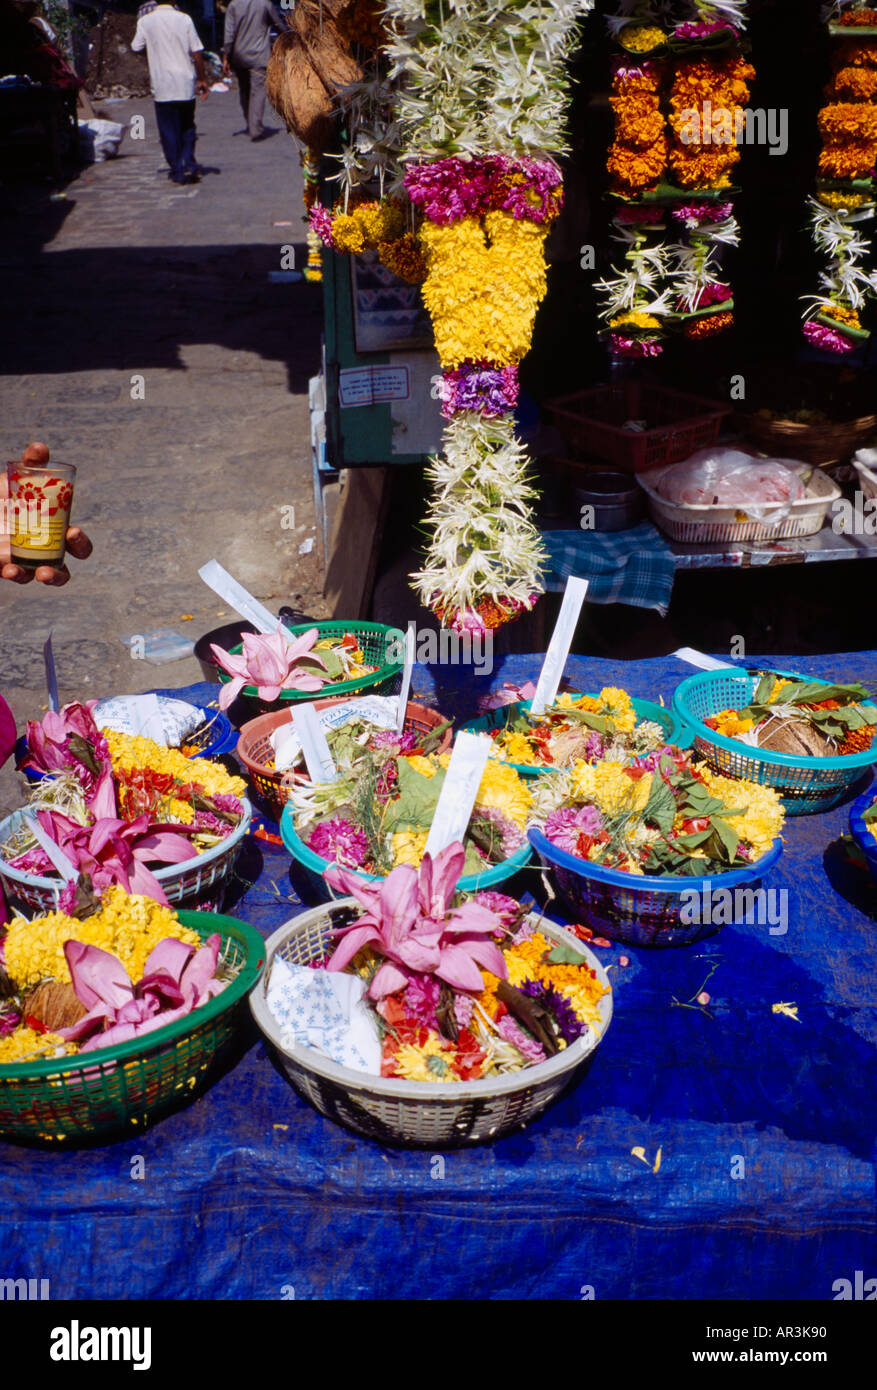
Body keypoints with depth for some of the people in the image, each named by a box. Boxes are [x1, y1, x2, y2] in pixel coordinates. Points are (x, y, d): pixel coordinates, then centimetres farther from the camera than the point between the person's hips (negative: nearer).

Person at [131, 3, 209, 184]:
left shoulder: (145, 21, -2)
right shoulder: (184, 19, -2)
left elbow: (135, 48, 8)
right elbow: (197, 53, -3)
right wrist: (203, 80, 6)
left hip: (162, 86, -1)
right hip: (185, 85, 1)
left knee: (169, 131, 7)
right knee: (187, 128, 14)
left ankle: (177, 172, 6)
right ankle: (189, 166, 2)